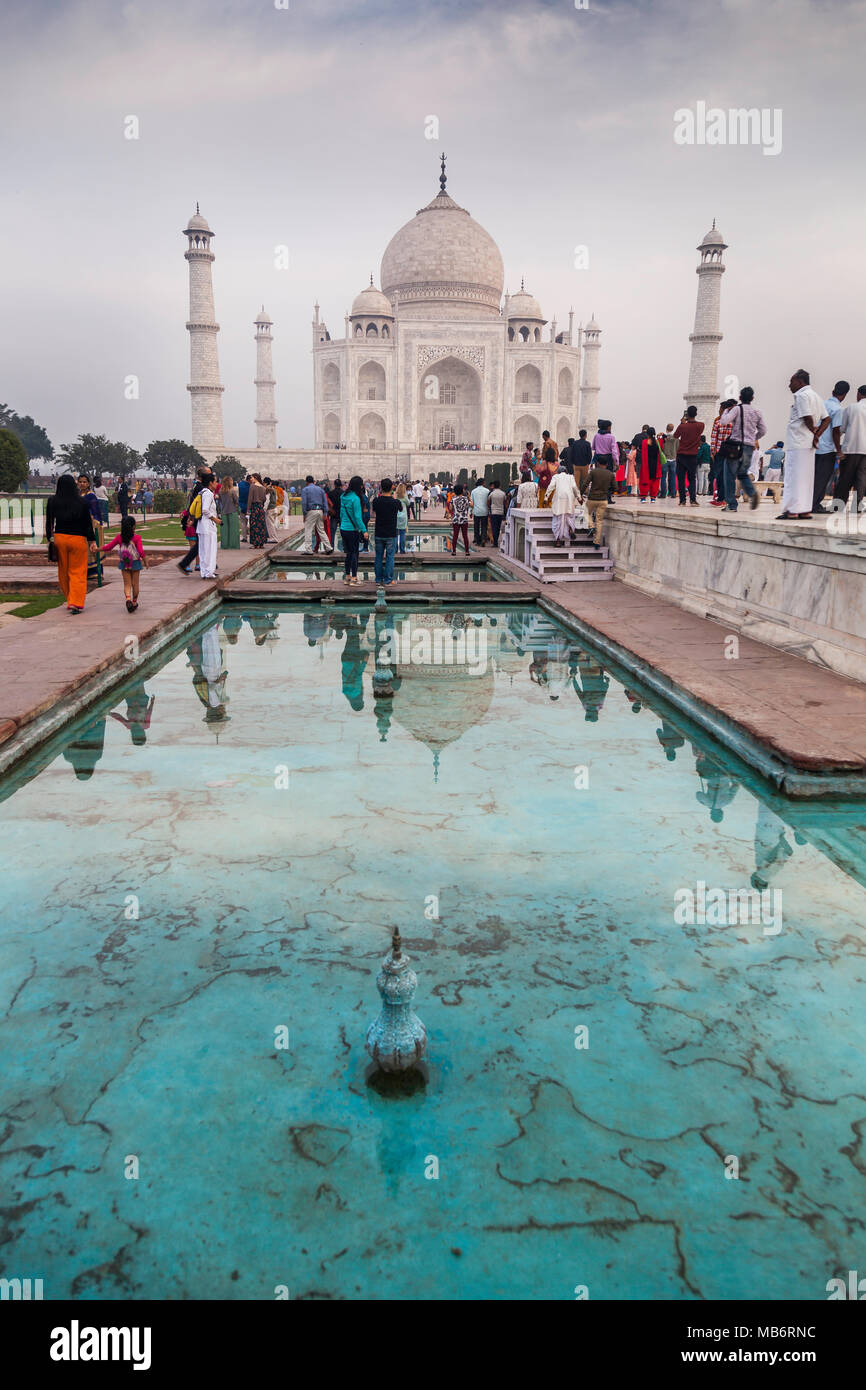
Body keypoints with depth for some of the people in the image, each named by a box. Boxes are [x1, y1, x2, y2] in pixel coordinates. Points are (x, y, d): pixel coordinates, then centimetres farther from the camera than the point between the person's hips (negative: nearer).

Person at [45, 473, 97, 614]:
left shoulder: (52, 502, -2)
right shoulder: (81, 502, -7)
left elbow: (49, 523, 1)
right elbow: (88, 523, -6)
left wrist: (50, 539, 9)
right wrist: (92, 541, -1)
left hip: (59, 538, 2)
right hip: (78, 539, -2)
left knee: (63, 573, 15)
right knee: (78, 572, 3)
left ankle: (70, 601, 24)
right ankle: (76, 603, -7)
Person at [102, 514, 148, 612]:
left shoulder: (119, 537, -2)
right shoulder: (137, 537, -11)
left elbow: (109, 546, 4)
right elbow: (141, 551, -16)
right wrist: (145, 561, -5)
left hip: (124, 563, 2)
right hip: (135, 563, -2)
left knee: (127, 584, 5)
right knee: (135, 583, 10)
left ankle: (128, 598, -20)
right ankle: (134, 602, 20)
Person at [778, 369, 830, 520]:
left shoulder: (801, 395, -9)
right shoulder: (816, 396, 19)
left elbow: (807, 418, -18)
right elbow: (827, 419, 14)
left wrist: (813, 431, -1)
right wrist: (817, 435, 5)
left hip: (797, 443, -9)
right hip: (809, 444, 9)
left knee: (794, 476, -8)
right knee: (806, 476, 10)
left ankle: (792, 510, -10)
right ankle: (805, 510, 12)